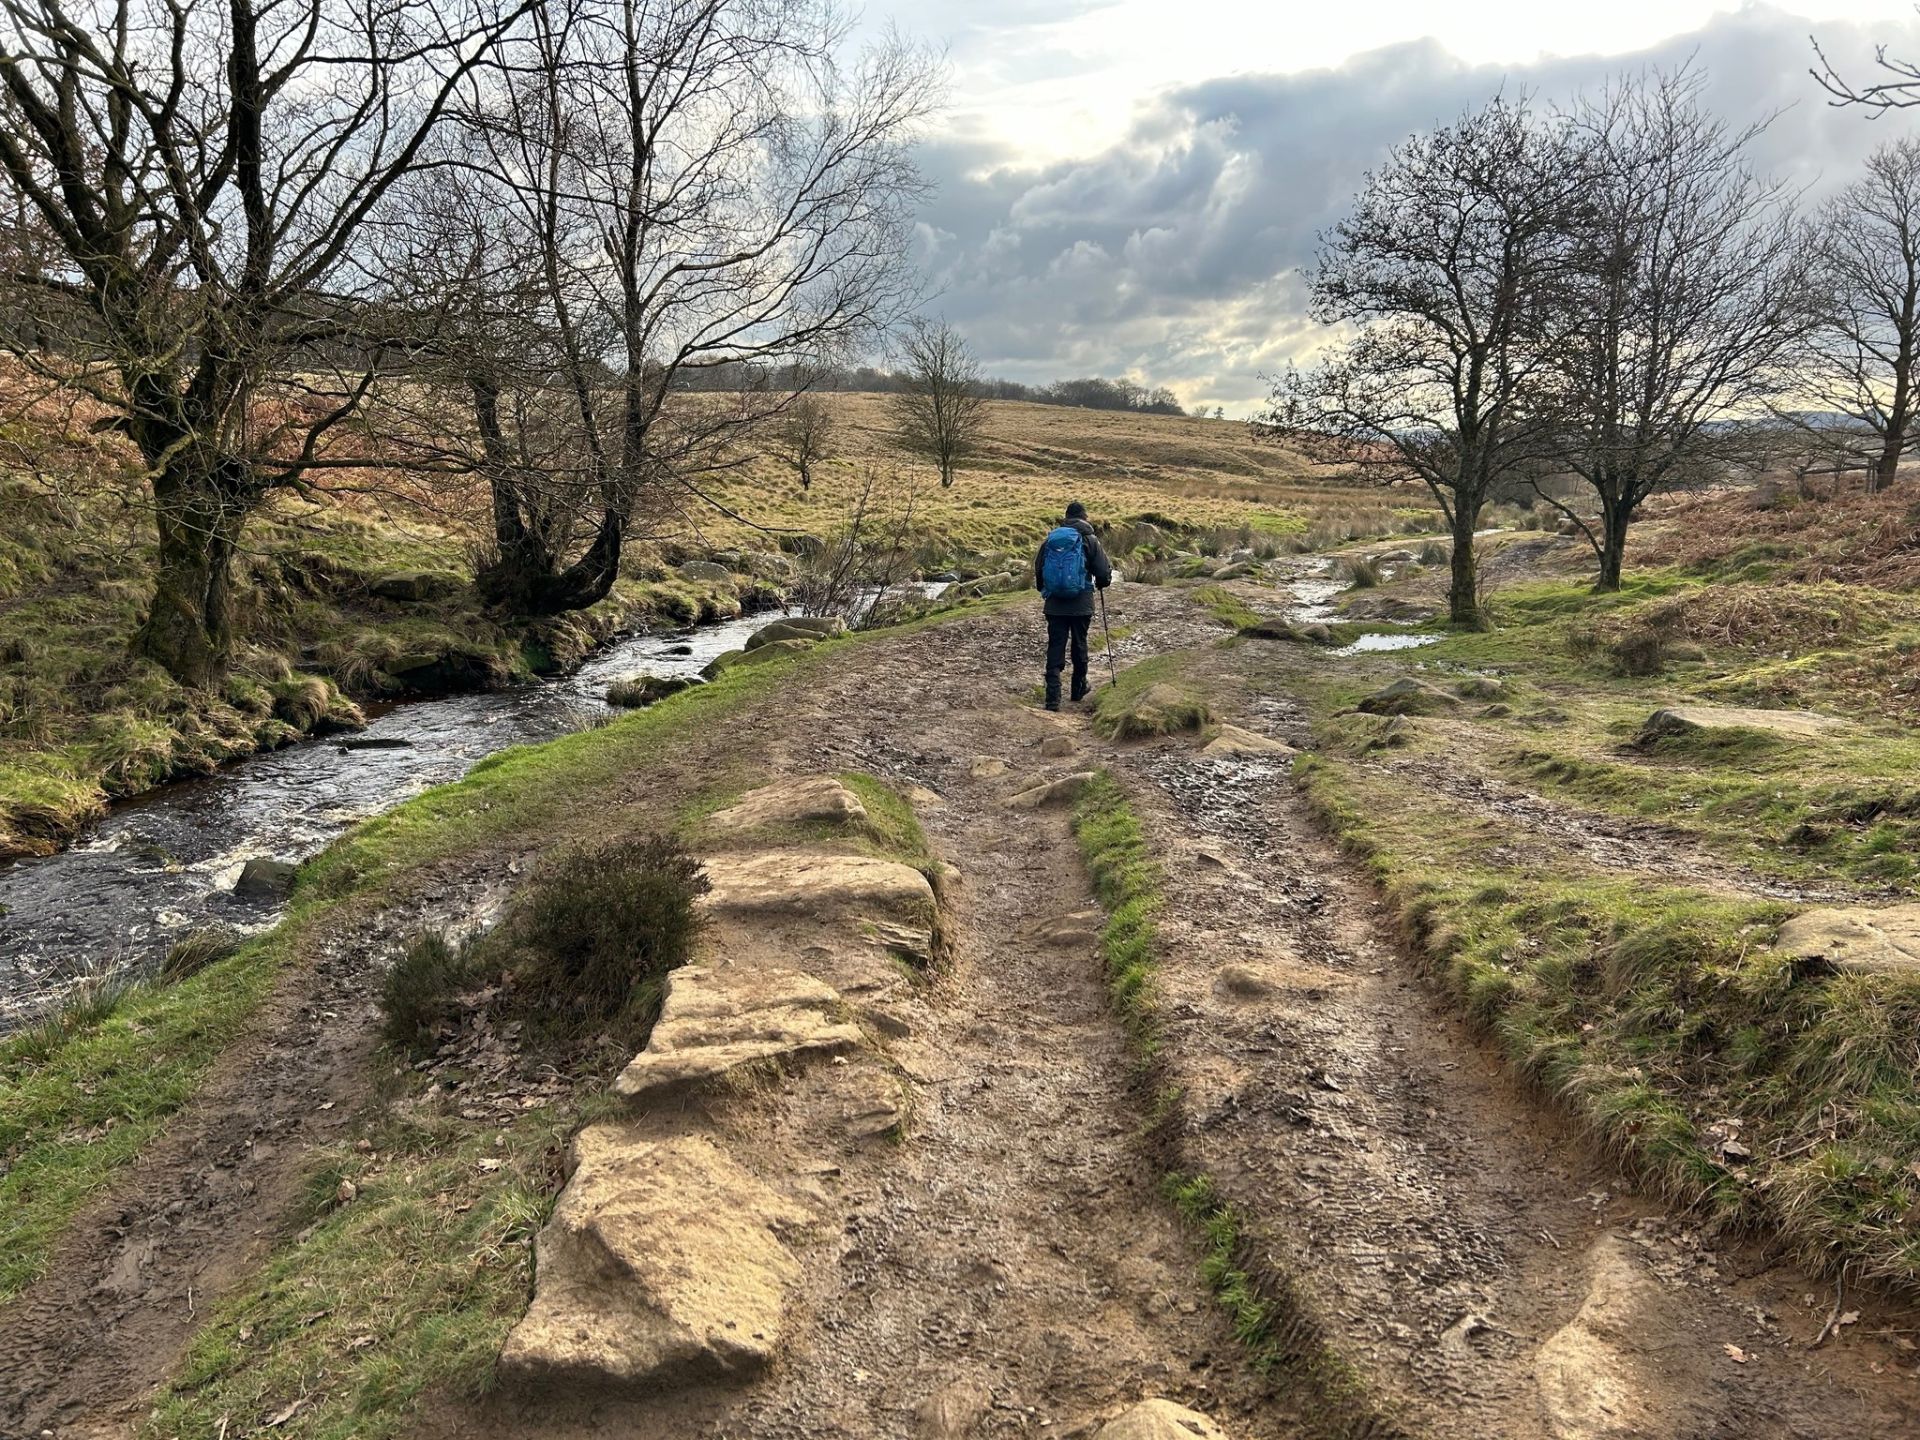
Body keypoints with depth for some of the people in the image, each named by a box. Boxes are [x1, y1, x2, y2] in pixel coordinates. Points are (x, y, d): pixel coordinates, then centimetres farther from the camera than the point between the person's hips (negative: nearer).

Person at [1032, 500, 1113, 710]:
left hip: (1054, 604, 2)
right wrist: (1101, 584, 17)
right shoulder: (1089, 539, -4)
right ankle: (1078, 690, 29)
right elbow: (1104, 571, -5)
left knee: (1055, 649, 1)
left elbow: (1038, 569, 11)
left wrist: (1044, 589, 28)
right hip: (1081, 605, -2)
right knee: (1079, 647, 15)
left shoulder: (1050, 539, 4)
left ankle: (1053, 699, -9)